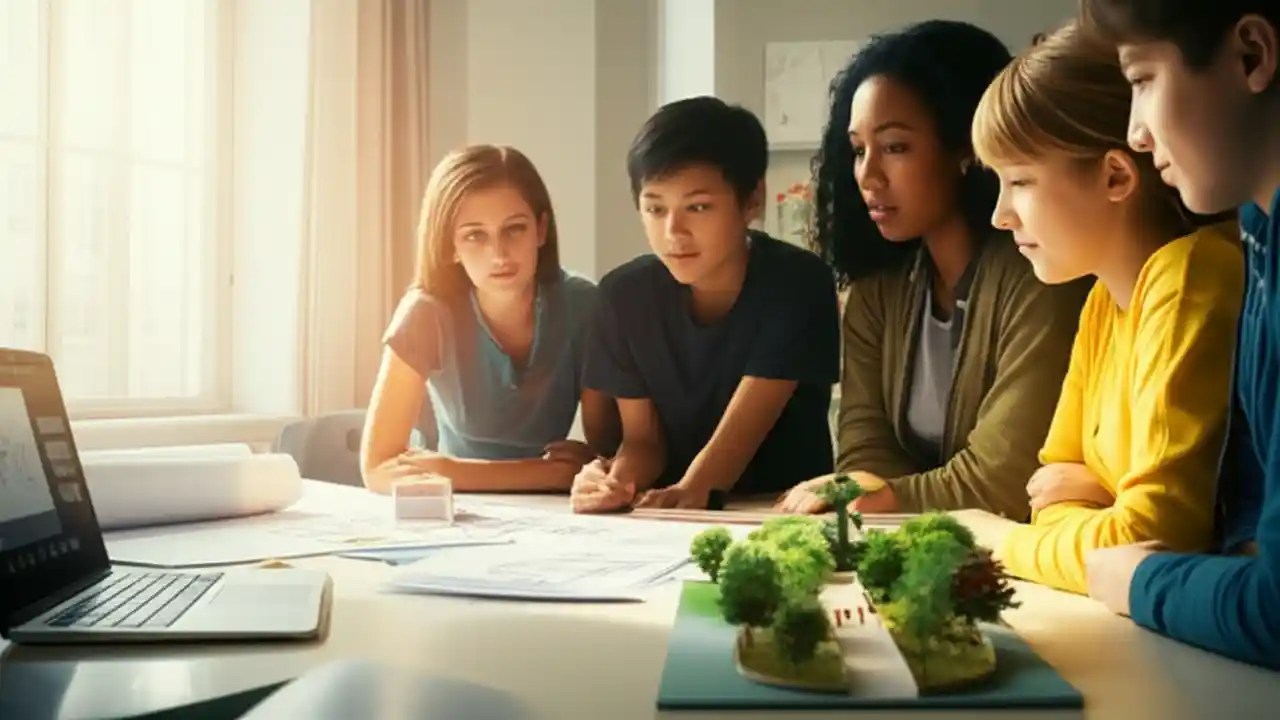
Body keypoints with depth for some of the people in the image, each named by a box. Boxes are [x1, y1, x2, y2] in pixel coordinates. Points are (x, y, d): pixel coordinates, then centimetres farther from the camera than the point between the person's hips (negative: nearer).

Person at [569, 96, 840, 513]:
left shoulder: (798, 284, -15)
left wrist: (688, 493, -39)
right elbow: (642, 437, -2)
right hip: (672, 520, 4)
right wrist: (616, 480, -23)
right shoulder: (624, 294, -5)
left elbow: (740, 429, -21)